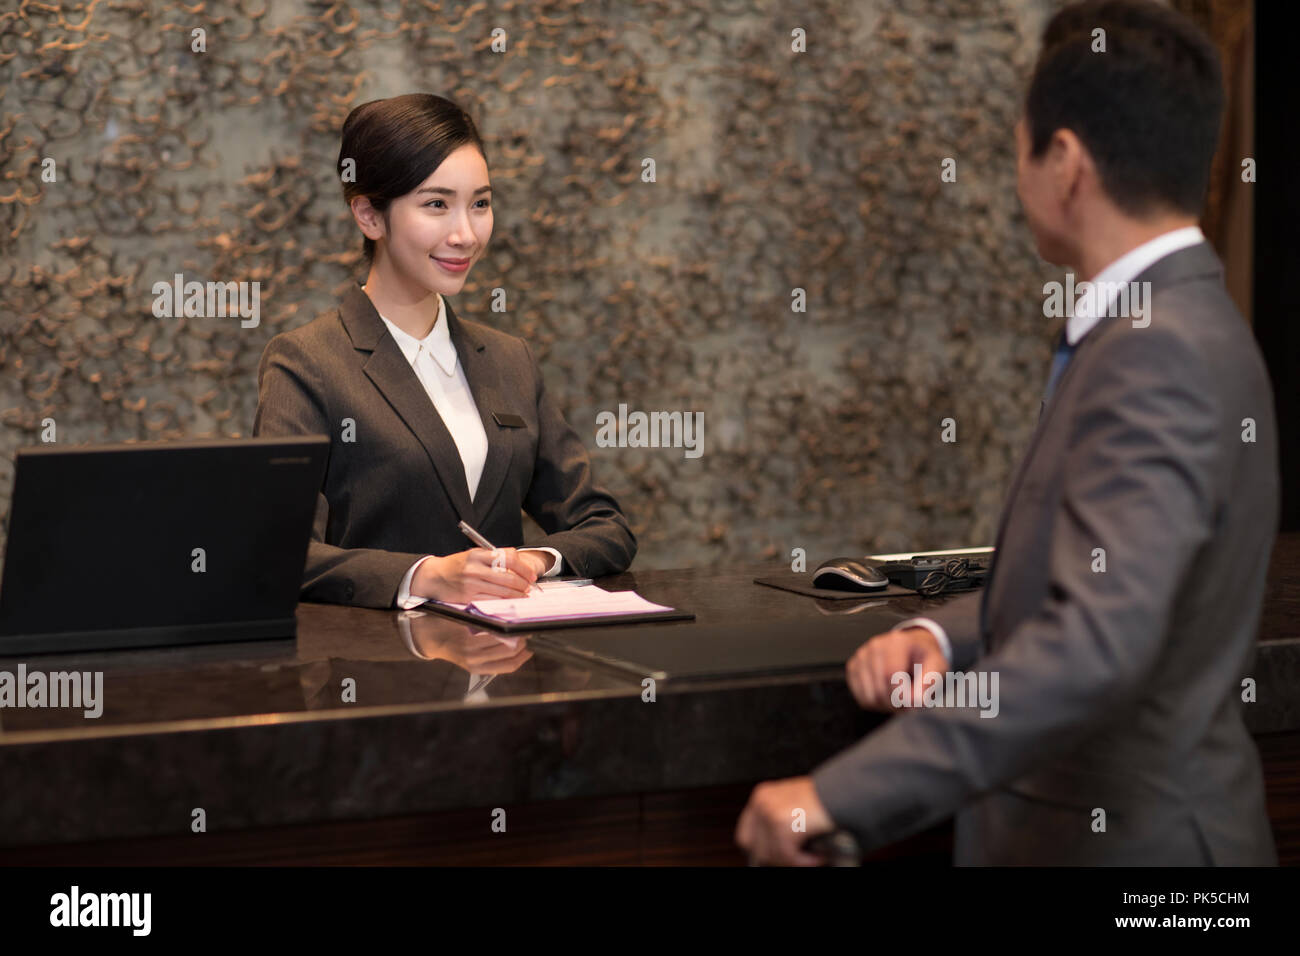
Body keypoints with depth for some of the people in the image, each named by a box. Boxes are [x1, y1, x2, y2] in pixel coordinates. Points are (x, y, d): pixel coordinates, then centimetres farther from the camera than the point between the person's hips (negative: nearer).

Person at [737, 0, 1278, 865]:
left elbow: (1098, 641, -33)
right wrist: (942, 634, -1)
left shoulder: (1156, 354, -22)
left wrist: (843, 794, -34)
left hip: (1124, 841, -8)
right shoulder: (1176, 326, 9)